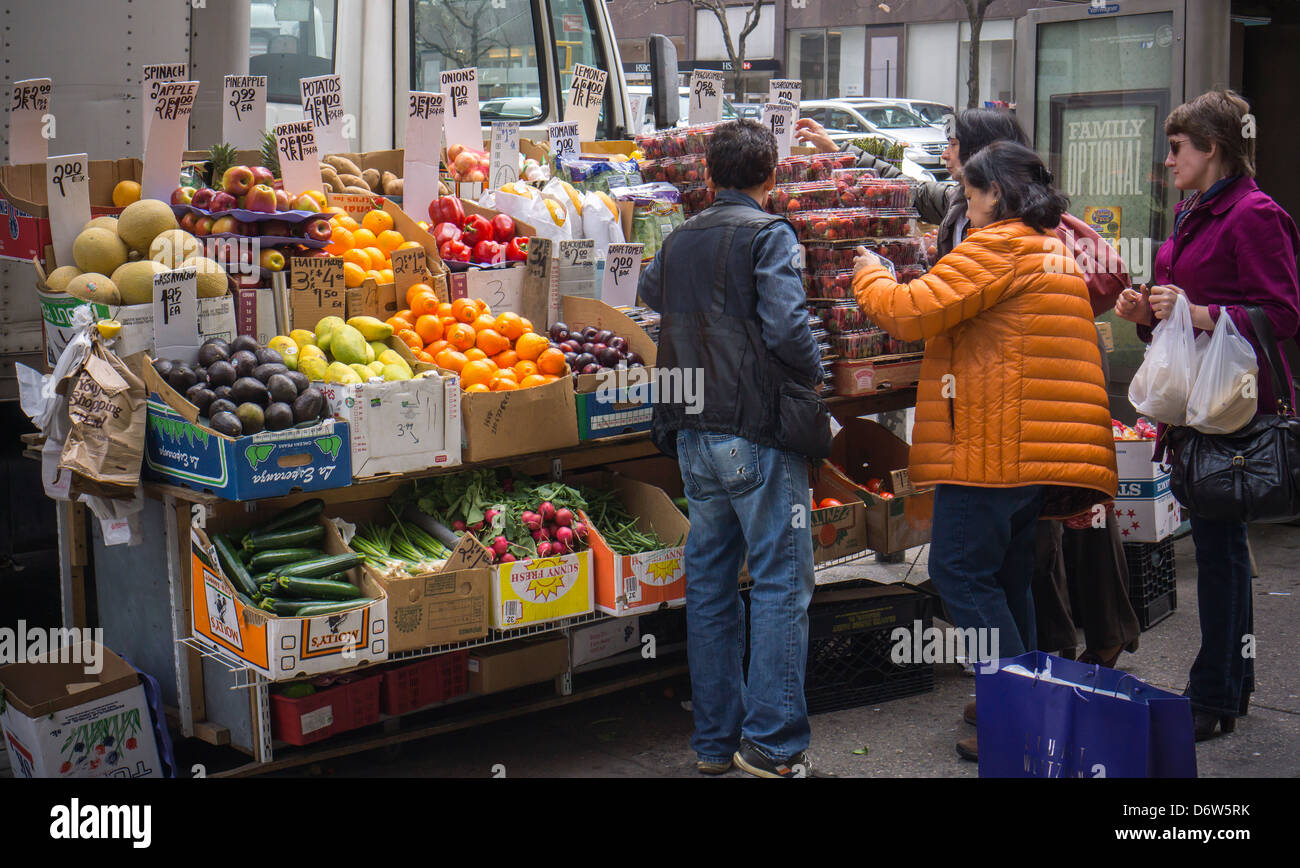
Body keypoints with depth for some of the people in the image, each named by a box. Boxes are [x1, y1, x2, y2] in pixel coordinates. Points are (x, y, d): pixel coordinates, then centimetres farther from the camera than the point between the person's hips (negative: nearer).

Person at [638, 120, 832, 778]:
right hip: (758, 433, -6)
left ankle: (715, 740, 18)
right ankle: (772, 744, -1)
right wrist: (811, 377, -1)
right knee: (781, 583, -1)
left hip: (693, 435, 7)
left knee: (709, 582, 12)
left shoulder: (678, 240, 11)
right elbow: (786, 327, -19)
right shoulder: (768, 235, -9)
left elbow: (649, 293, 33)